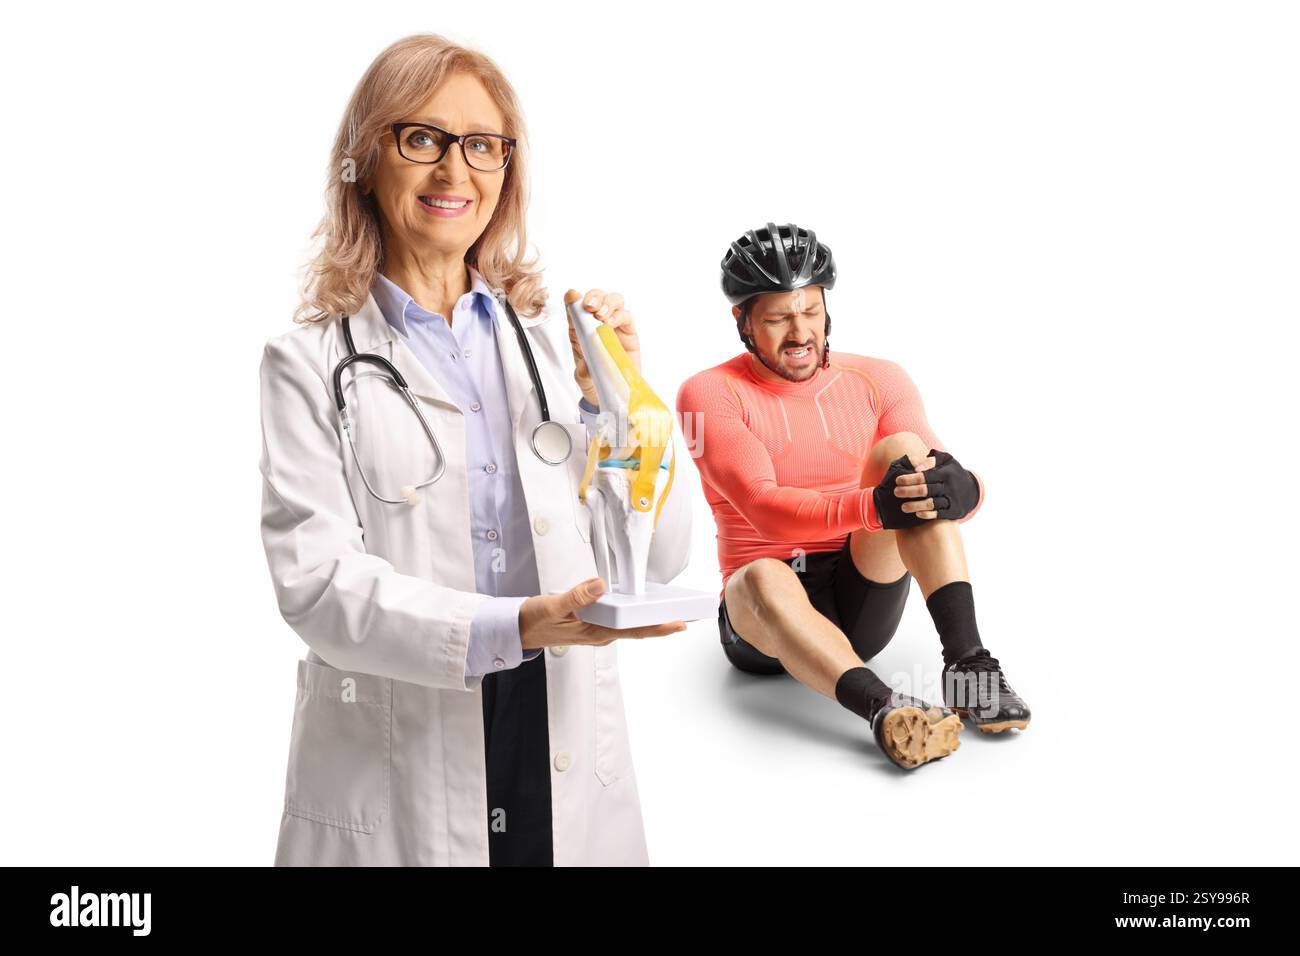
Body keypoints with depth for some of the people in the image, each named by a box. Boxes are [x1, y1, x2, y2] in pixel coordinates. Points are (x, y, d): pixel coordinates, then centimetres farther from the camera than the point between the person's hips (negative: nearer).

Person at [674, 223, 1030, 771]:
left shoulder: (877, 381, 5)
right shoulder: (711, 394, -5)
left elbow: (956, 485, -5)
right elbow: (766, 510, -20)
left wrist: (960, 489, -32)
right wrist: (872, 507, -38)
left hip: (864, 603, 3)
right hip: (762, 618, -2)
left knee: (903, 451, -20)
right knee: (764, 578, -37)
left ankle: (967, 661, -31)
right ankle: (885, 710, -55)